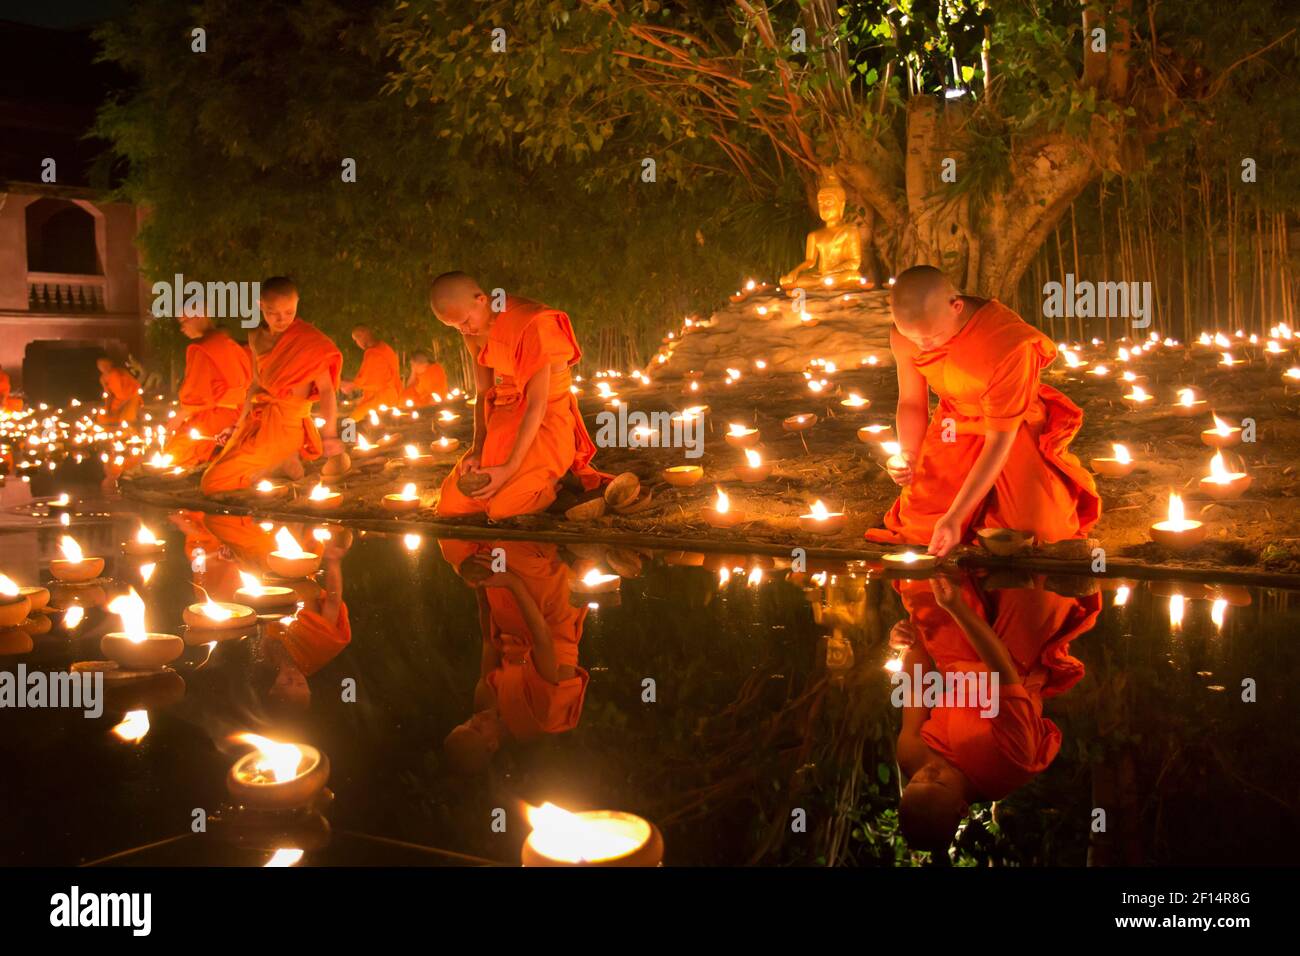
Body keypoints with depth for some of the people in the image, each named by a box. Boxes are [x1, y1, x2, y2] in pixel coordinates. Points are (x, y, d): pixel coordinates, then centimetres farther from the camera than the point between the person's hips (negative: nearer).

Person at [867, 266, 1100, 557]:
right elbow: (911, 403, 1)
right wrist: (907, 456, -21)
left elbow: (999, 440, -29)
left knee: (1042, 529, -18)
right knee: (919, 524, -11)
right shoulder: (905, 335, -17)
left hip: (1014, 430, -3)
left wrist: (955, 516, -32)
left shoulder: (1009, 344, -34)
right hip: (955, 429, 4)